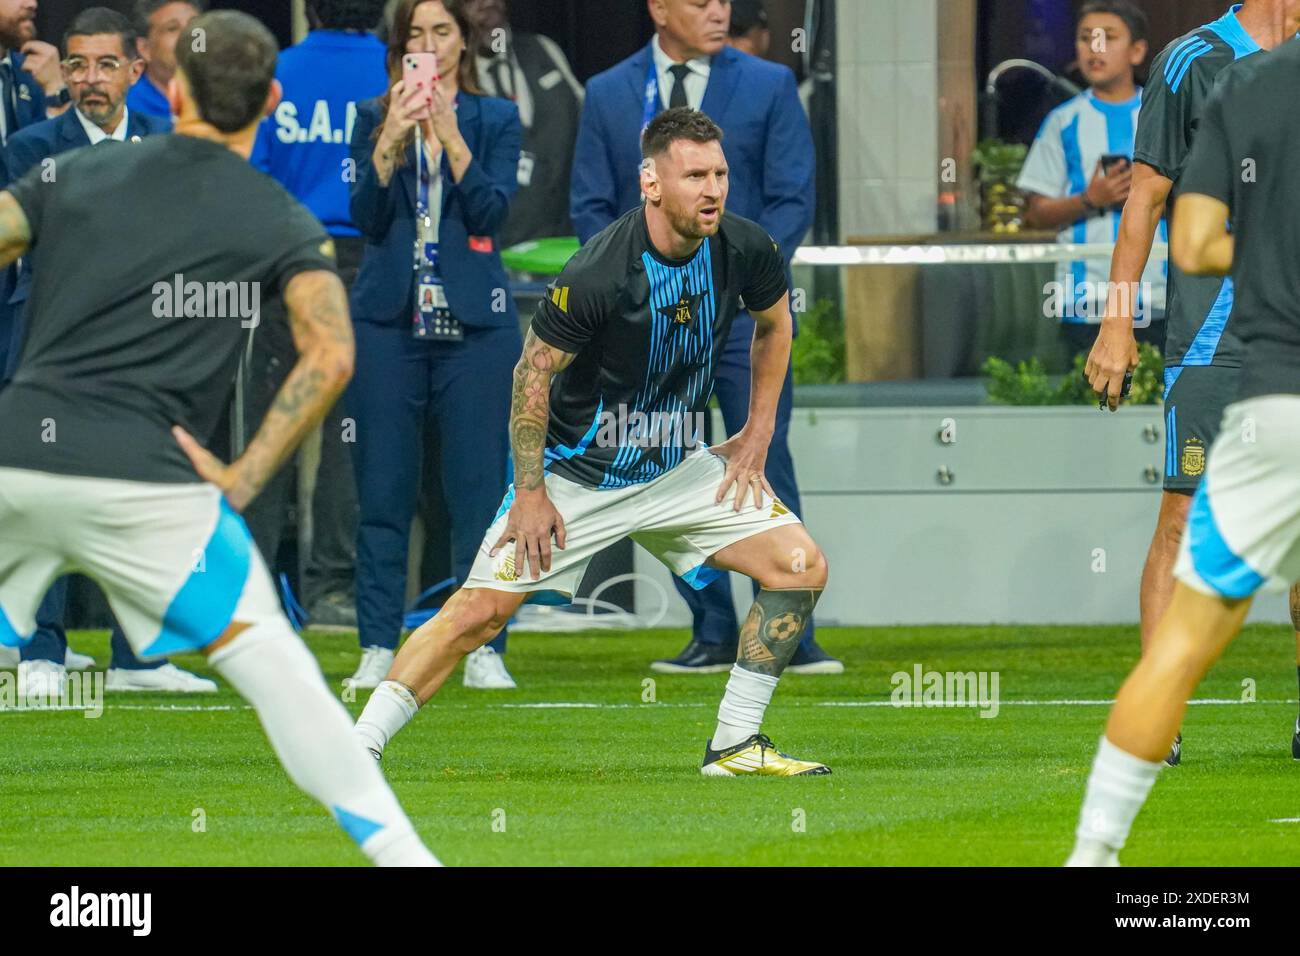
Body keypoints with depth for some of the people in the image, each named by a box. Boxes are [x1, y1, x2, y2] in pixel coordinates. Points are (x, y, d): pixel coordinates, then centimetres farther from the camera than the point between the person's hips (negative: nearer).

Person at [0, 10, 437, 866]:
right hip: (137, 475, -3)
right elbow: (329, 354, -6)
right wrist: (245, 478, -2)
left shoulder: (77, 174, 17)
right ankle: (398, 851, -5)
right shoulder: (279, 222, 8)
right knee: (264, 657, 1)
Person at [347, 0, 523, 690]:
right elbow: (367, 217, -4)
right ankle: (378, 648, 4)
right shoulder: (373, 119, 8)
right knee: (383, 493, 0)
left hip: (473, 323, -1)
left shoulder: (495, 119, 7)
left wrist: (451, 135, -15)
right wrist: (391, 139, -16)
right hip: (388, 322, 1)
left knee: (479, 490, -2)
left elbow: (492, 211, -6)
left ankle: (483, 648, 2)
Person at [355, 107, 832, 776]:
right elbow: (533, 371, -14)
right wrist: (530, 491, -13)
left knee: (802, 567, -7)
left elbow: (773, 324, 12)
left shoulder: (746, 250, -12)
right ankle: (359, 745, -4)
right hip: (574, 474, -5)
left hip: (676, 469, 5)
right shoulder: (596, 275, -27)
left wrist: (756, 436, 8)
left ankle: (735, 745, 3)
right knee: (482, 609, -14)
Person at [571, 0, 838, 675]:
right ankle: (713, 636, 9)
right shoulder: (607, 95, 8)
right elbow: (590, 207, 8)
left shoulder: (769, 86, 4)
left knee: (765, 468, -8)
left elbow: (792, 200, 1)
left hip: (744, 308, -2)